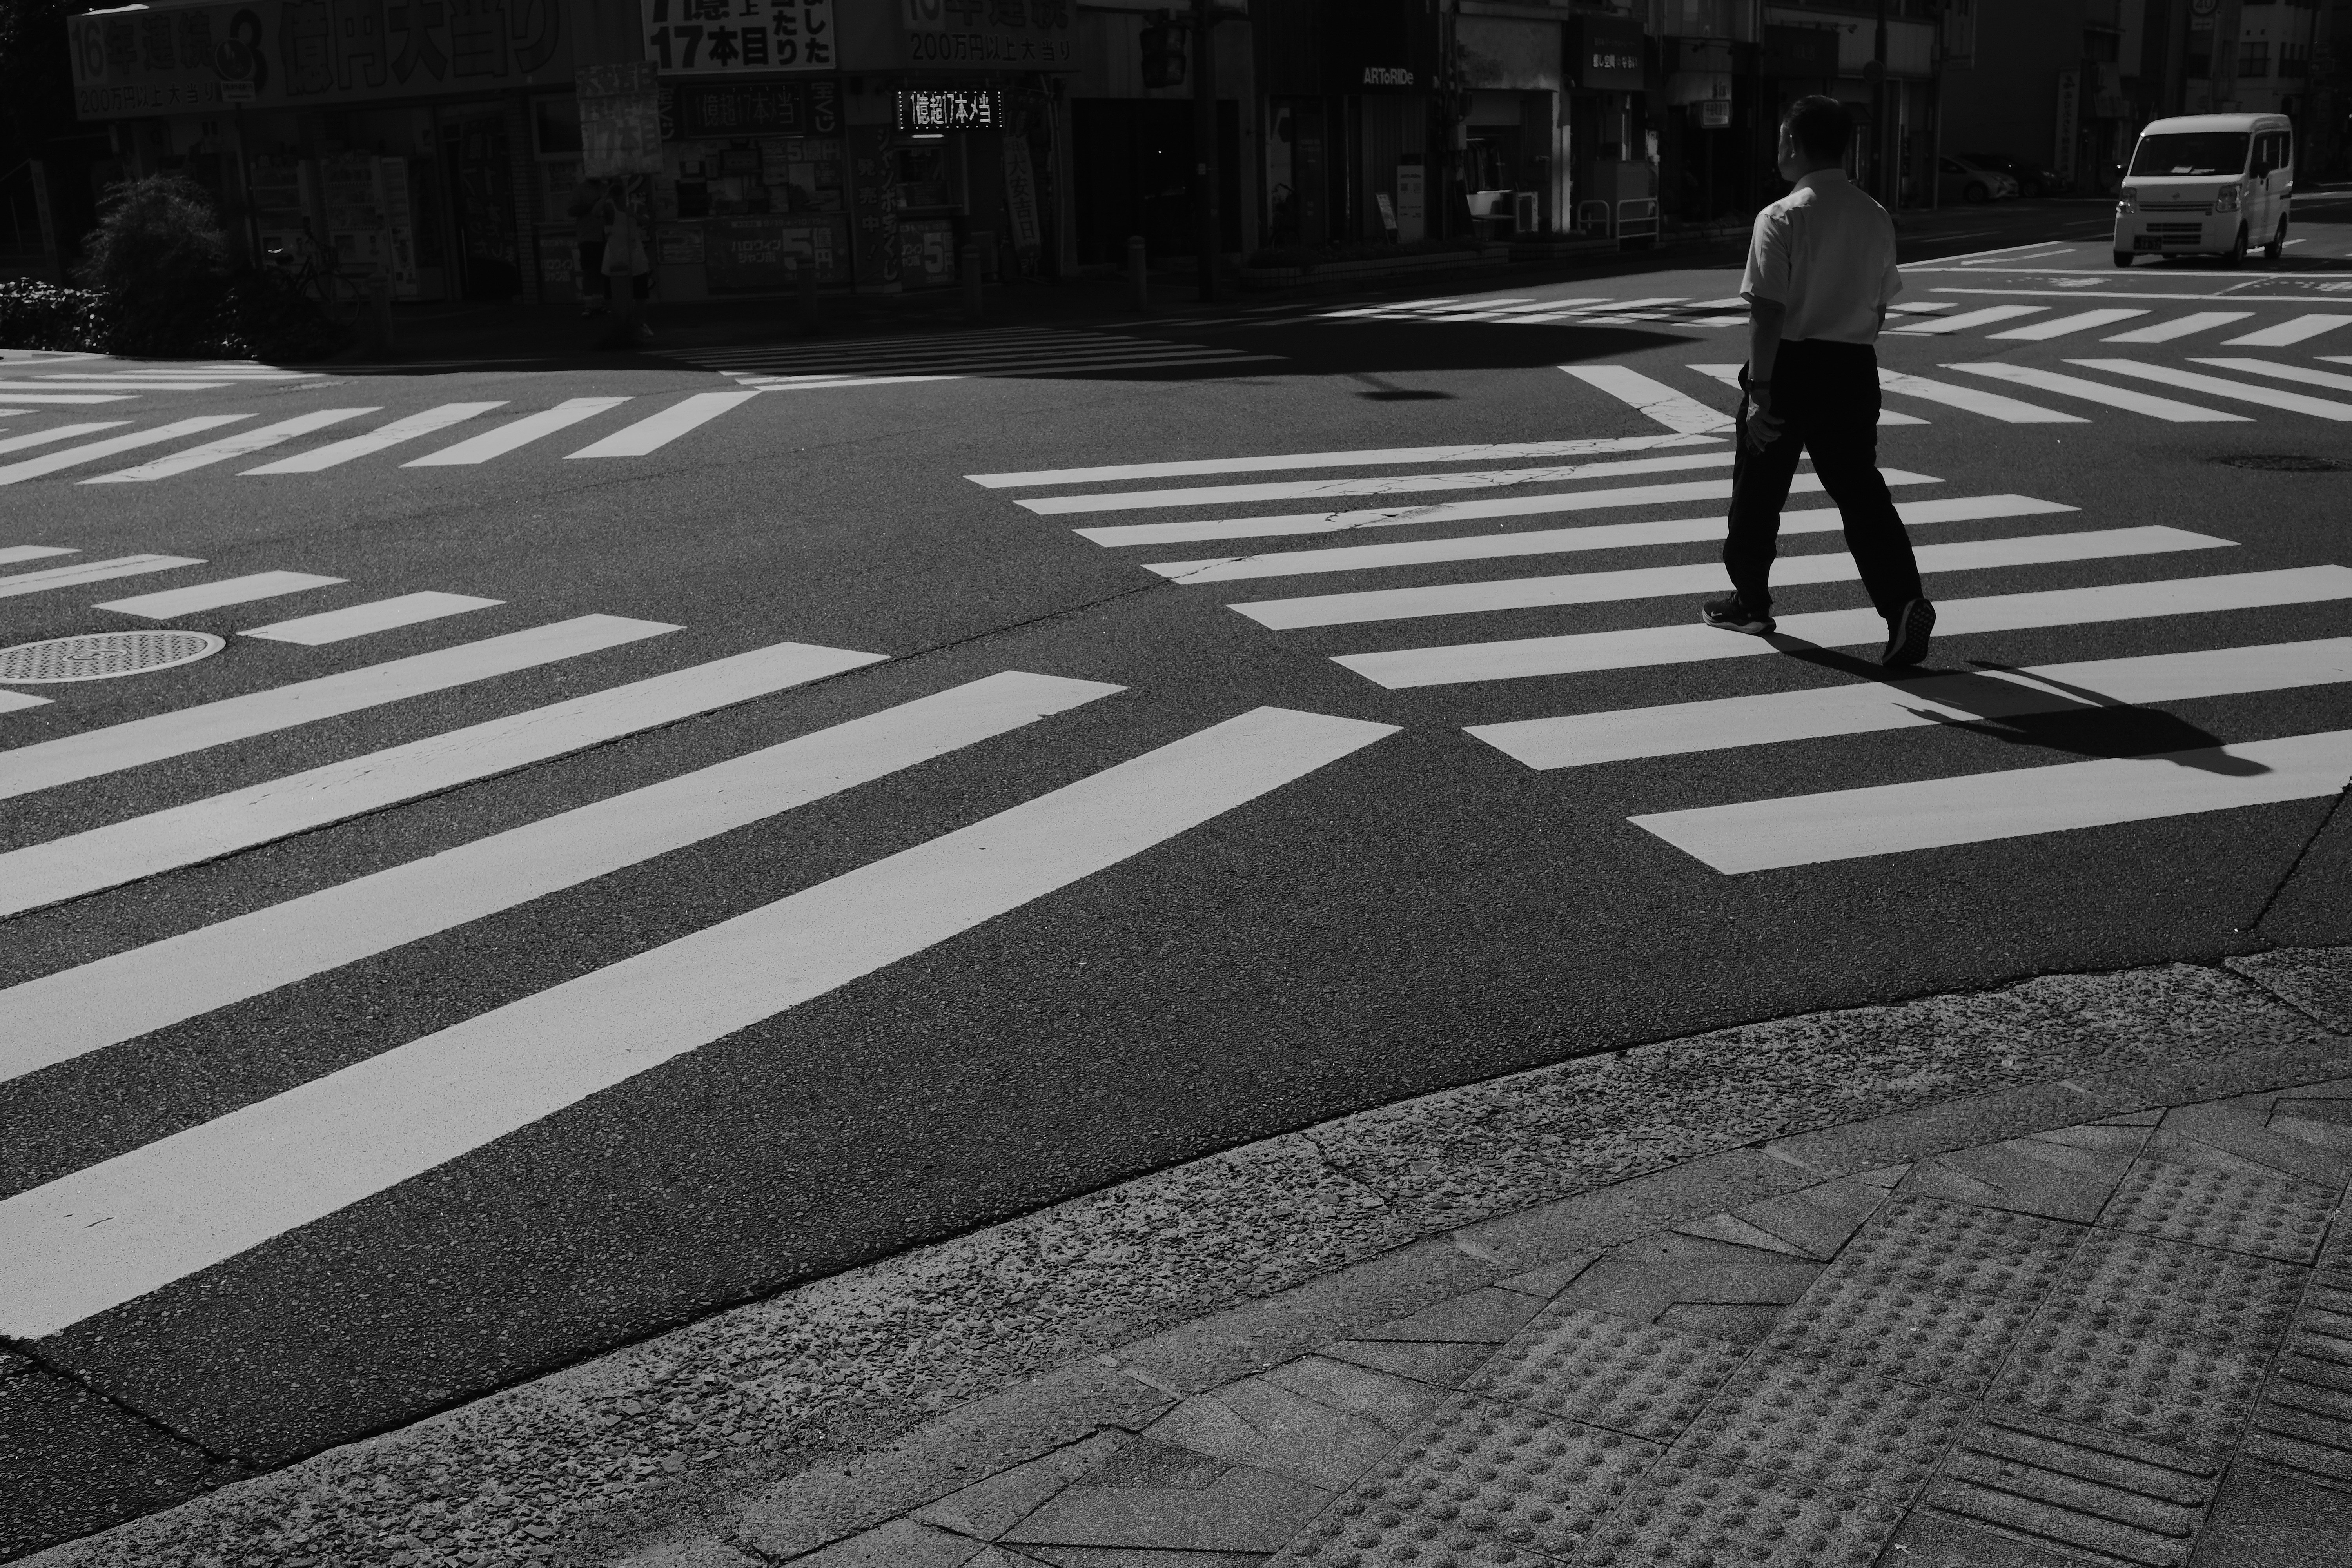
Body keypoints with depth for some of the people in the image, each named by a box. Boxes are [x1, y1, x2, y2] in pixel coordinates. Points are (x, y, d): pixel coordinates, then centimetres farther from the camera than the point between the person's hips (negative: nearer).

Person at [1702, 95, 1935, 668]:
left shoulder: (1783, 218, -13)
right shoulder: (1876, 218, 6)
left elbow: (1767, 311, -17)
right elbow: (1879, 307, 13)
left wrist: (1760, 391, -17)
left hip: (1791, 366, -5)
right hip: (1854, 369, 5)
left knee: (1758, 489, 14)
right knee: (1860, 489, 5)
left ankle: (1750, 602, 28)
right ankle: (1904, 603, -12)